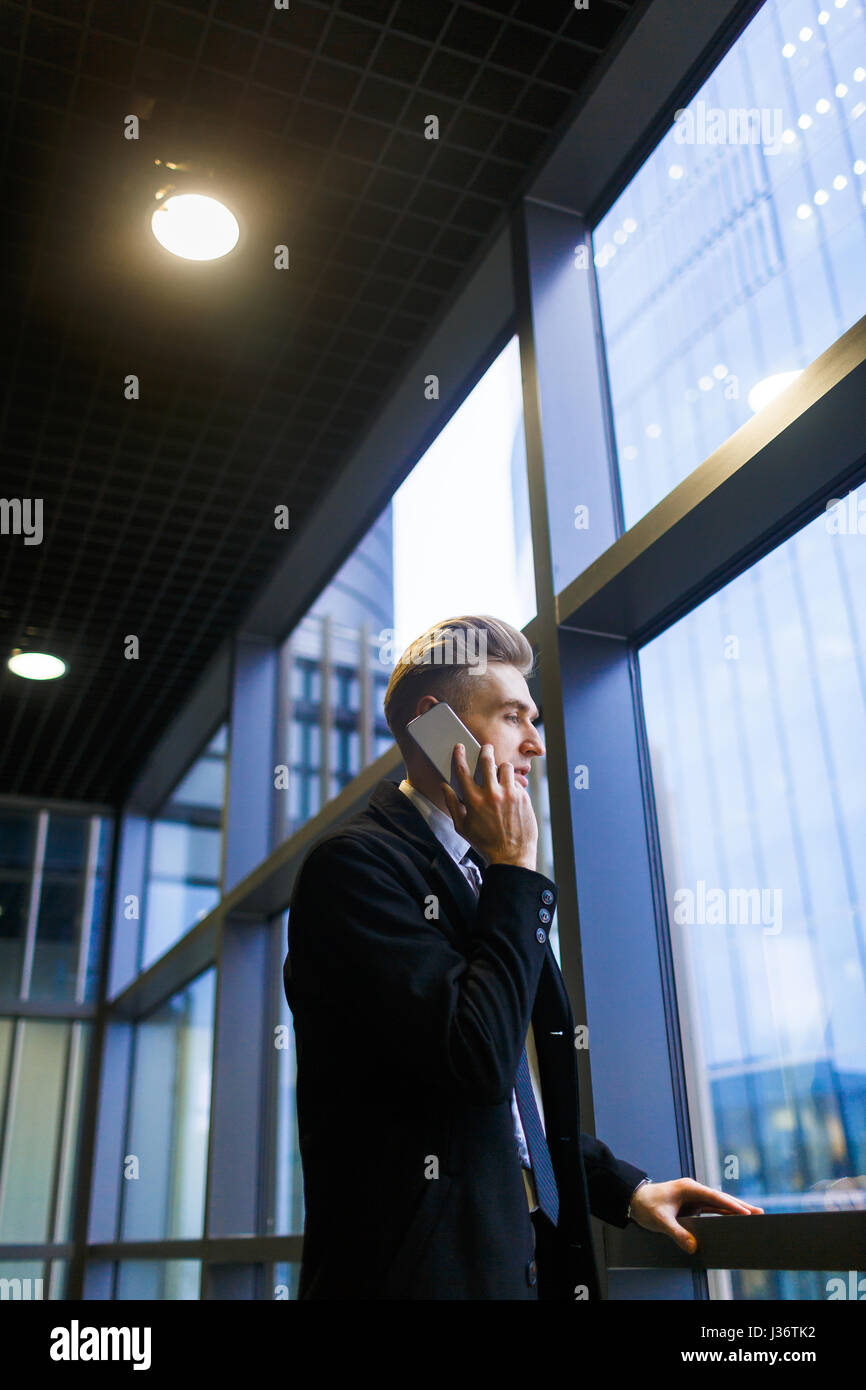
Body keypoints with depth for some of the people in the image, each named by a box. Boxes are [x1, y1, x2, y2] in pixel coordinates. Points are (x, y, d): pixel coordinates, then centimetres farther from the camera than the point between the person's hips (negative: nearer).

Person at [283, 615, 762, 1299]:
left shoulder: (485, 876, 13)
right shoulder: (356, 863, -14)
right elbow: (479, 1060, -24)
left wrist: (628, 1188, 9)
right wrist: (515, 869, -16)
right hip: (427, 1265, -8)